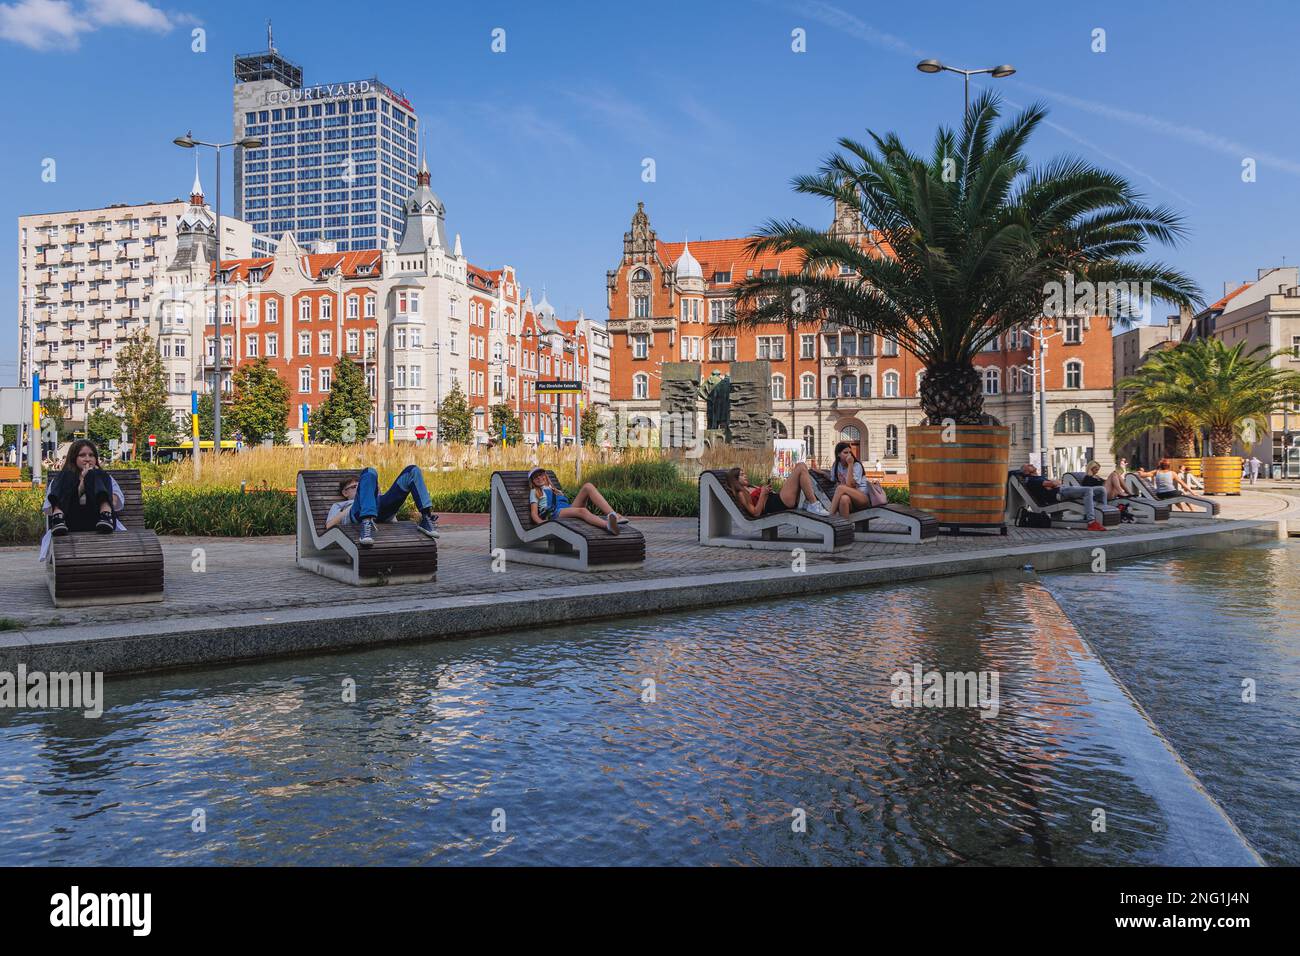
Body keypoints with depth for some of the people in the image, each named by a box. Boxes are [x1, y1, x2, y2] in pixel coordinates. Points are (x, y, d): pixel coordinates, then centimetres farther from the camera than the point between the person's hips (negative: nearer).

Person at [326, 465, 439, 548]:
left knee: (413, 470, -5)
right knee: (369, 473, -30)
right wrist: (347, 510, 10)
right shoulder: (339, 506, 40)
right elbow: (329, 525, 17)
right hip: (360, 513, -3)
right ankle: (367, 523, -52)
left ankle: (426, 518, -23)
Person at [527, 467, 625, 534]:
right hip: (555, 513, -5)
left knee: (588, 486, -18)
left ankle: (613, 515, -42)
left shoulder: (556, 490, 39)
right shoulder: (534, 492, 25)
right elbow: (534, 513, 10)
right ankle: (609, 525, -70)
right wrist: (541, 522, -12)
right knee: (582, 511, -37)